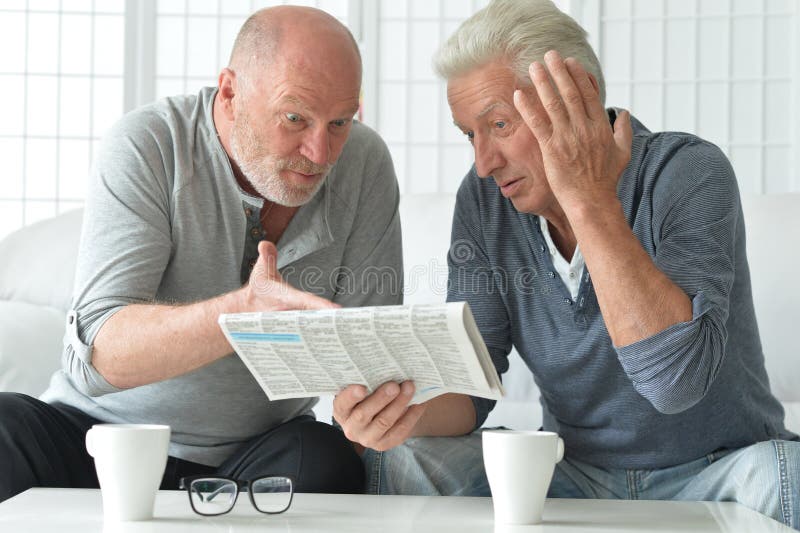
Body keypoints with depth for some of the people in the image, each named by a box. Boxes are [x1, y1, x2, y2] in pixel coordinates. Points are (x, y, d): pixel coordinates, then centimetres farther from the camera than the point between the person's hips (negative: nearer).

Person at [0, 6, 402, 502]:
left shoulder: (364, 163, -6)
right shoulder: (146, 148, -16)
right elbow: (97, 353, -28)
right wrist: (244, 313, -44)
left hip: (255, 451, 2)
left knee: (331, 463, -31)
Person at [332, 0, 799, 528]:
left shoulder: (688, 173, -20)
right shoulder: (485, 199, -5)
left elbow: (676, 381, -33)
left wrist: (592, 202, -35)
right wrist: (413, 410, -30)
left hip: (716, 469, -3)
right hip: (578, 471, 3)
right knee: (402, 462, -19)